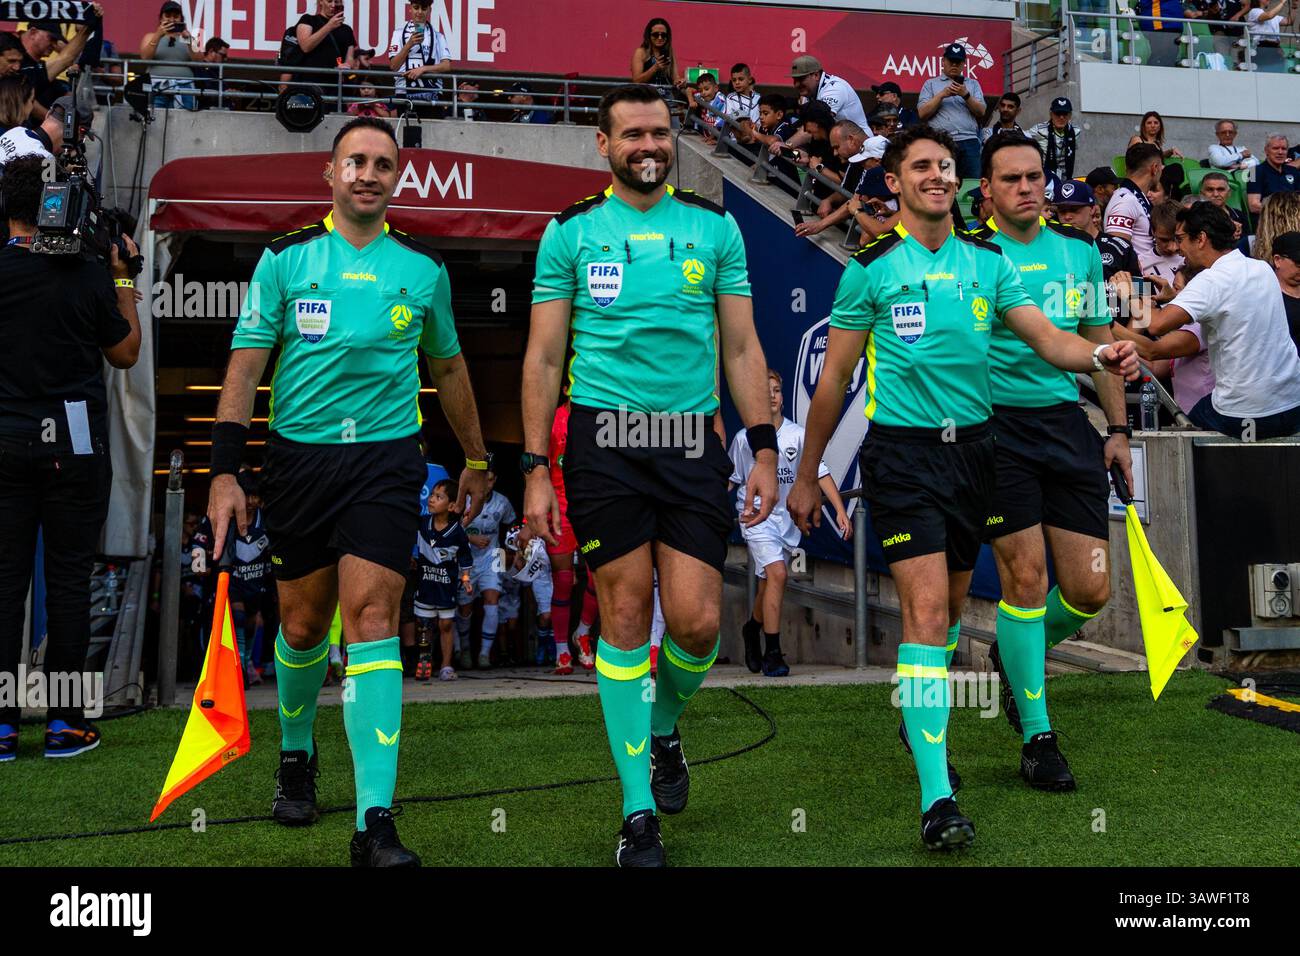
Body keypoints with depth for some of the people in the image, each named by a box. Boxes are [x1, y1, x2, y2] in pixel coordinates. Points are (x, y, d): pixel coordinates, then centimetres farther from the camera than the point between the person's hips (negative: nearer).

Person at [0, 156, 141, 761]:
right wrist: (123, 278, 12)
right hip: (73, 444, -1)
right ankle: (64, 722, 8)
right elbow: (126, 354, 6)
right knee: (68, 581, 4)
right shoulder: (88, 277, -5)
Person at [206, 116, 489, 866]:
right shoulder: (285, 258, 3)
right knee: (303, 626, 10)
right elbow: (246, 364, -1)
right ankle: (297, 755, 40)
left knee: (371, 618, -13)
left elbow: (449, 367, 20)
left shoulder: (424, 268, 7)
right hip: (298, 458, 1)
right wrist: (226, 470, -9)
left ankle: (376, 823, -14)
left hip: (386, 459, -1)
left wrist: (476, 457, 25)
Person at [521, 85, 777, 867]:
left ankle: (664, 728, 31)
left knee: (698, 621, -5)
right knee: (625, 615, 0)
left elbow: (741, 346, 11)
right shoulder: (571, 232, 5)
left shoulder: (714, 227, 9)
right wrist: (536, 468, -1)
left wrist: (765, 449, 3)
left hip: (692, 443, 1)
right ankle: (640, 811, 12)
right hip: (604, 443, -1)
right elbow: (544, 357, 5)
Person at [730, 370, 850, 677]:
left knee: (768, 582, 12)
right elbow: (730, 479, 10)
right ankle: (772, 653, -16)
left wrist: (840, 510, -8)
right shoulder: (744, 438, -1)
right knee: (777, 573, -21)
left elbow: (820, 473, -1)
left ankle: (753, 628, 44)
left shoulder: (798, 434, 1)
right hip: (756, 514, -3)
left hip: (787, 517, 3)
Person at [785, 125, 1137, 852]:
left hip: (972, 446, 4)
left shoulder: (988, 261, 9)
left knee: (951, 608, 15)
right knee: (927, 611, -13)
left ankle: (928, 725, 40)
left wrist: (1100, 355, -19)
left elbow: (1046, 337, 3)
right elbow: (835, 378, 3)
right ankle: (937, 797, -13)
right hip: (902, 452, -4)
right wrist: (807, 475, 5)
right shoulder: (872, 267, -1)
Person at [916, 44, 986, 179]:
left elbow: (981, 112, 9)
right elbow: (922, 113, 4)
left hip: (968, 141, 2)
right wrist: (942, 94, -4)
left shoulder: (973, 84, 21)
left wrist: (966, 95, -5)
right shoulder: (931, 84, 15)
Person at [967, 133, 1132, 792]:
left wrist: (1118, 427, 15)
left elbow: (1097, 341, 19)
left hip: (1067, 423, 5)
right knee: (1025, 578, -8)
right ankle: (1036, 735, 8)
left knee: (1091, 589, 0)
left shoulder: (1080, 251, 12)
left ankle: (1015, 656, 32)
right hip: (997, 426, -4)